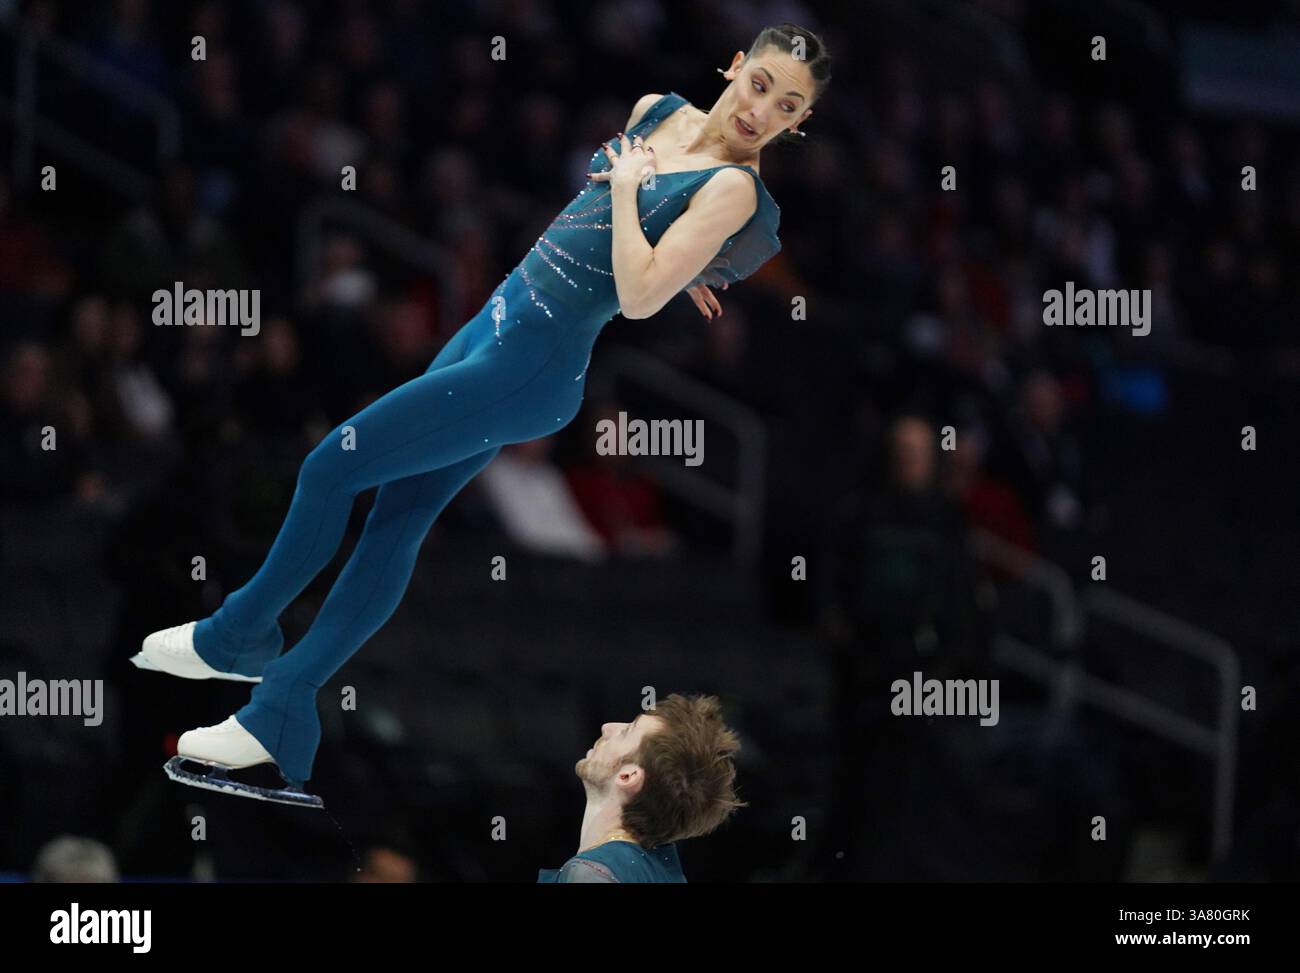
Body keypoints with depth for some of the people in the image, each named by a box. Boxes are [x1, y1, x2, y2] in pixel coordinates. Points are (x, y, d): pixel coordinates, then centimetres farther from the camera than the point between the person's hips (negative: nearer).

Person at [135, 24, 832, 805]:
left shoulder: (734, 188, -16)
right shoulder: (659, 113, 7)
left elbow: (639, 296, -25)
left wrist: (626, 187, -14)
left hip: (531, 367, -8)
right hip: (495, 323, 8)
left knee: (330, 470, -1)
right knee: (398, 521, 10)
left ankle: (238, 636, 20)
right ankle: (280, 716, 16)